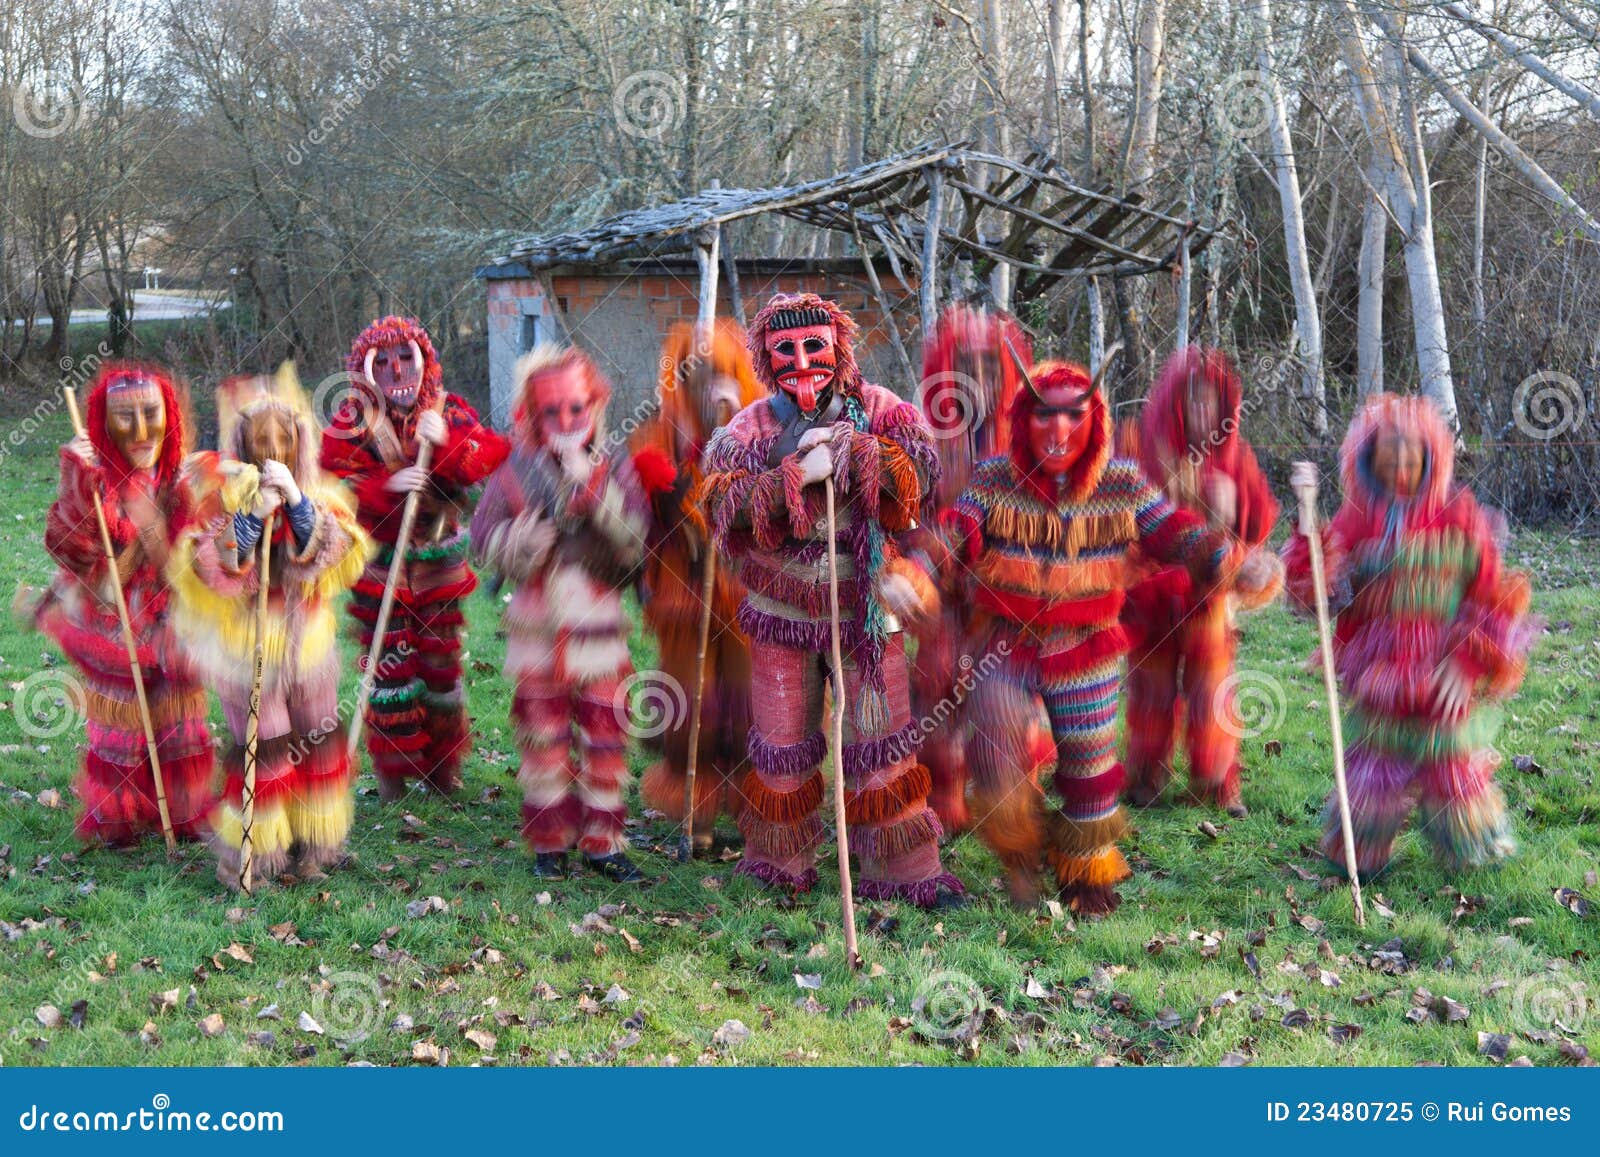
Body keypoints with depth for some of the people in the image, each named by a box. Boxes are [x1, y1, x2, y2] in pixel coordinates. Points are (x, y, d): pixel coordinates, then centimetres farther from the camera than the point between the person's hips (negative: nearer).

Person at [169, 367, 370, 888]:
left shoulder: (315, 490, 4)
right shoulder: (220, 488, -6)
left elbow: (339, 554, -11)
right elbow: (208, 566, -16)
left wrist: (299, 503, -23)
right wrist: (249, 516, -27)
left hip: (306, 634, 4)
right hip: (246, 637, -4)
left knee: (316, 736, 9)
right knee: (262, 743, -6)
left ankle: (312, 843, 25)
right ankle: (252, 853, 8)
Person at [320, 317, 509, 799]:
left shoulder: (449, 412, 0)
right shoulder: (351, 424, -6)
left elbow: (494, 456, -12)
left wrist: (448, 442, -30)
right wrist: (388, 487, -31)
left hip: (439, 563, 2)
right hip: (380, 565, -2)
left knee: (442, 663, 8)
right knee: (389, 665, 0)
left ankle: (444, 765, 23)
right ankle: (391, 771, 13)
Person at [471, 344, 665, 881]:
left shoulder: (616, 468, 0)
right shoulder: (518, 473, 1)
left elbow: (633, 540, -11)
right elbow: (485, 541, -4)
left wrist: (591, 486, -21)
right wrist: (537, 528, -20)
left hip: (598, 631, 0)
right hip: (537, 632, 0)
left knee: (605, 739, 4)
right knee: (544, 740, 7)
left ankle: (603, 842, 15)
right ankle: (550, 841, 20)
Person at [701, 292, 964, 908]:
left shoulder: (876, 410, -1)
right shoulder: (751, 428, -3)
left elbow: (923, 469, -15)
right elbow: (727, 504, -17)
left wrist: (853, 450, -27)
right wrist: (797, 474, -27)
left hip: (866, 609, 0)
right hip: (782, 611, 0)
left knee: (883, 738, 2)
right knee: (782, 744, 9)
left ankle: (907, 869, 12)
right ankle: (780, 865, 26)